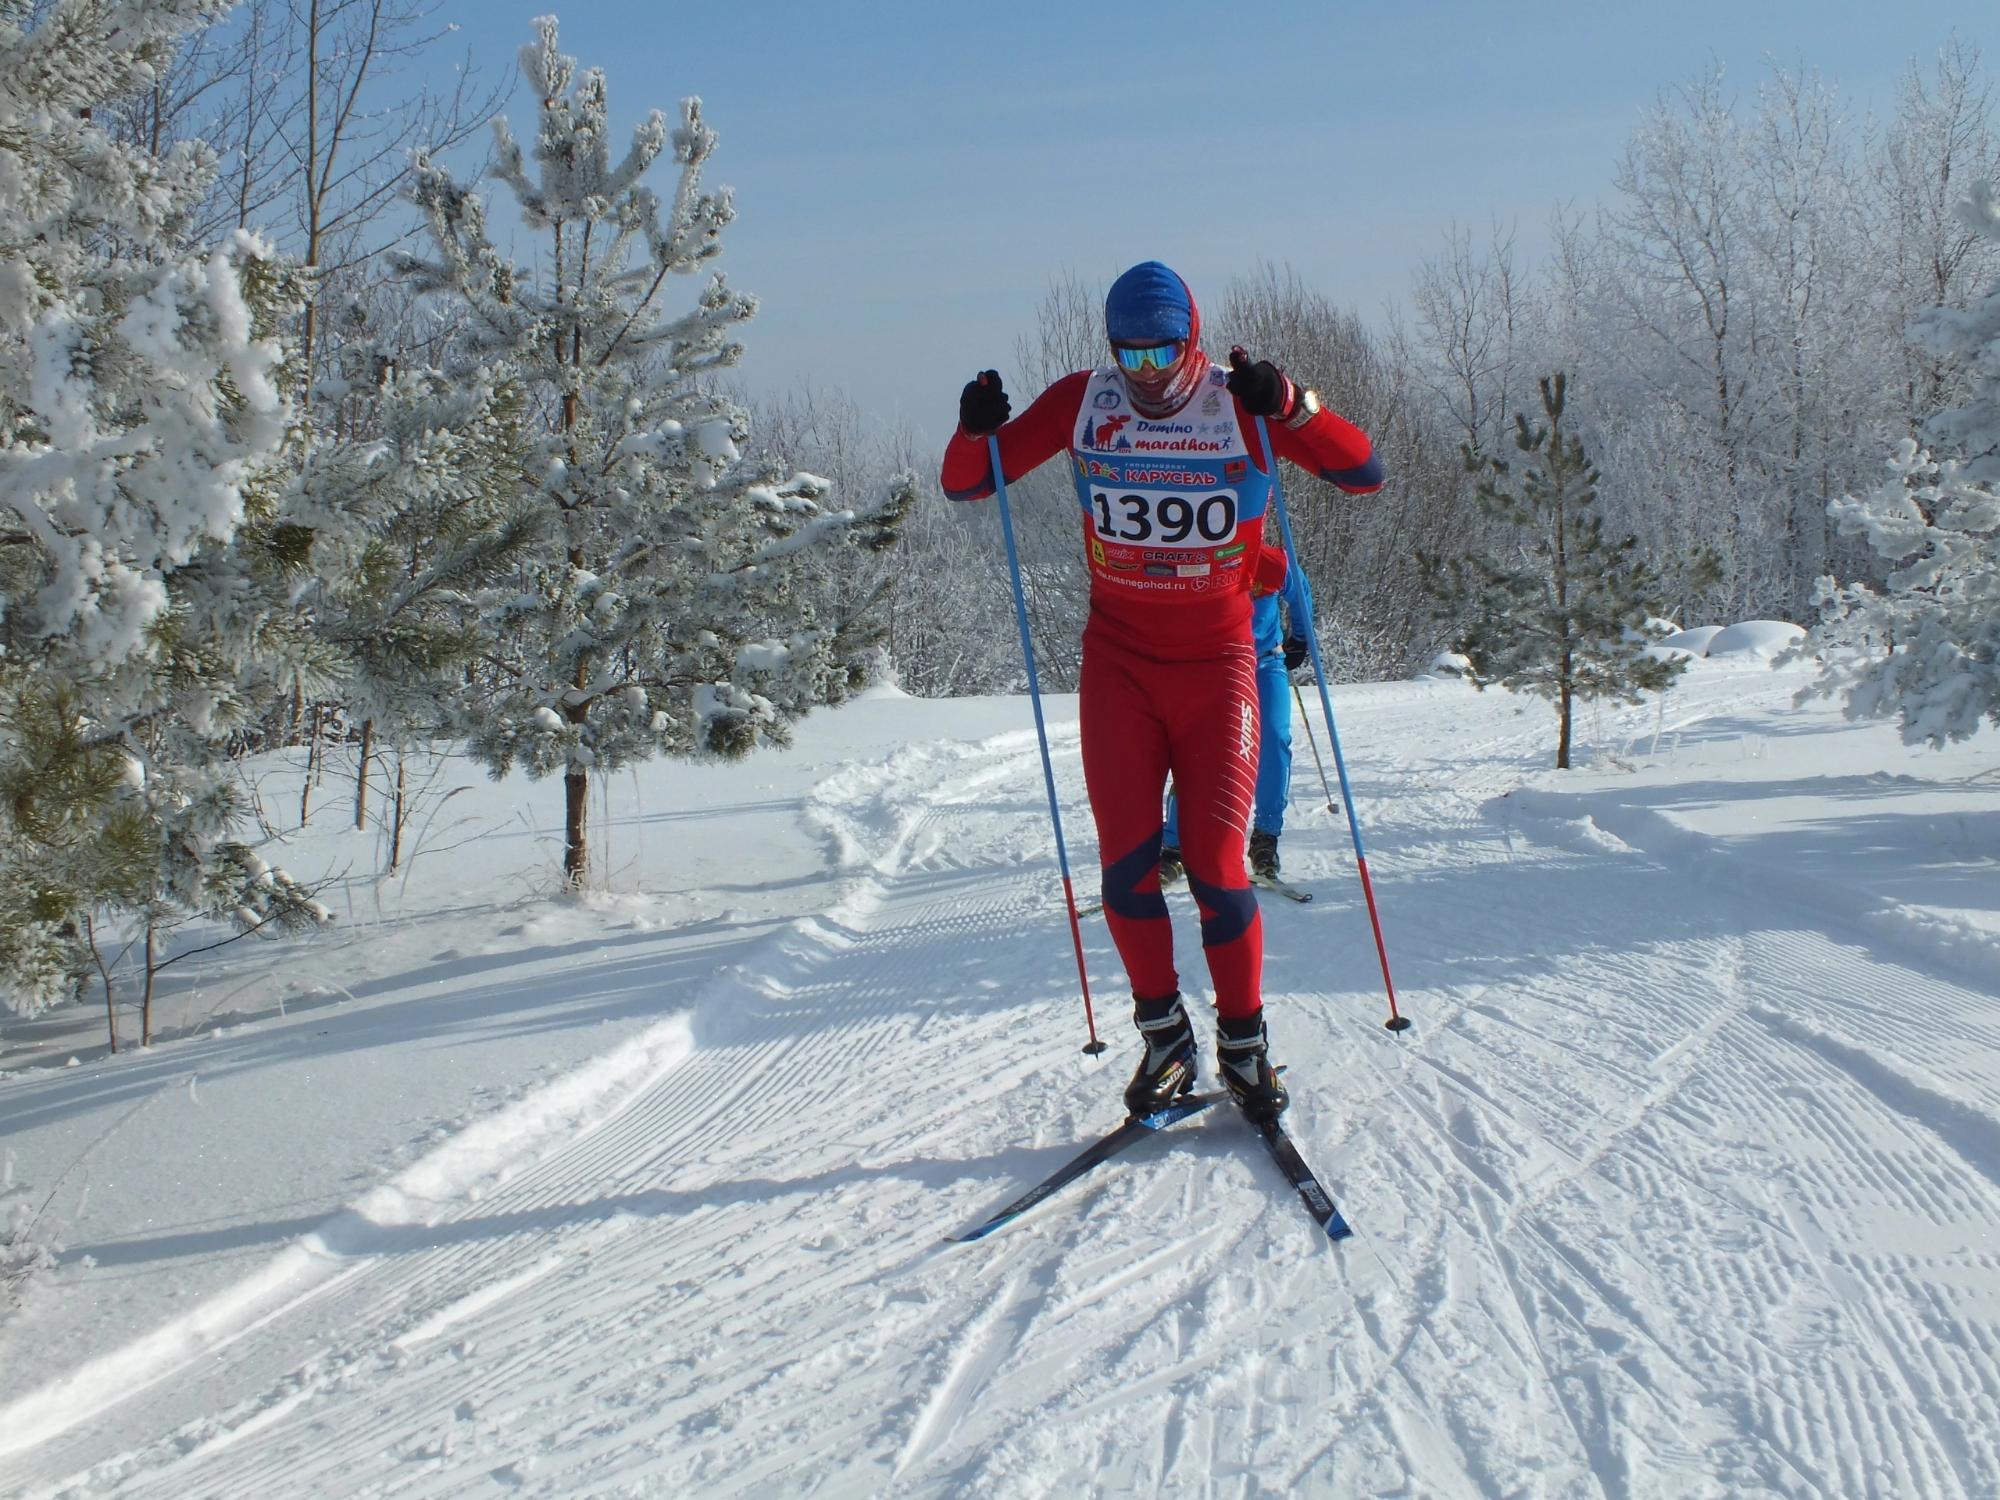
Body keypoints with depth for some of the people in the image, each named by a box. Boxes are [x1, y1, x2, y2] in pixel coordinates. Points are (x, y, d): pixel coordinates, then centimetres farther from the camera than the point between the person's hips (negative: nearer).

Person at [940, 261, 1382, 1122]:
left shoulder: (1241, 407, -5)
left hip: (1217, 663, -2)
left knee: (1215, 861, -8)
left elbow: (1363, 473, -11)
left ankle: (1244, 1041, 9)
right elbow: (967, 483, 4)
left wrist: (1288, 406, -25)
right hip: (1118, 663, 2)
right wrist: (977, 430, -18)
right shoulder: (1081, 404, -1)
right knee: (1125, 861, -3)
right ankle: (1164, 1037, 13)